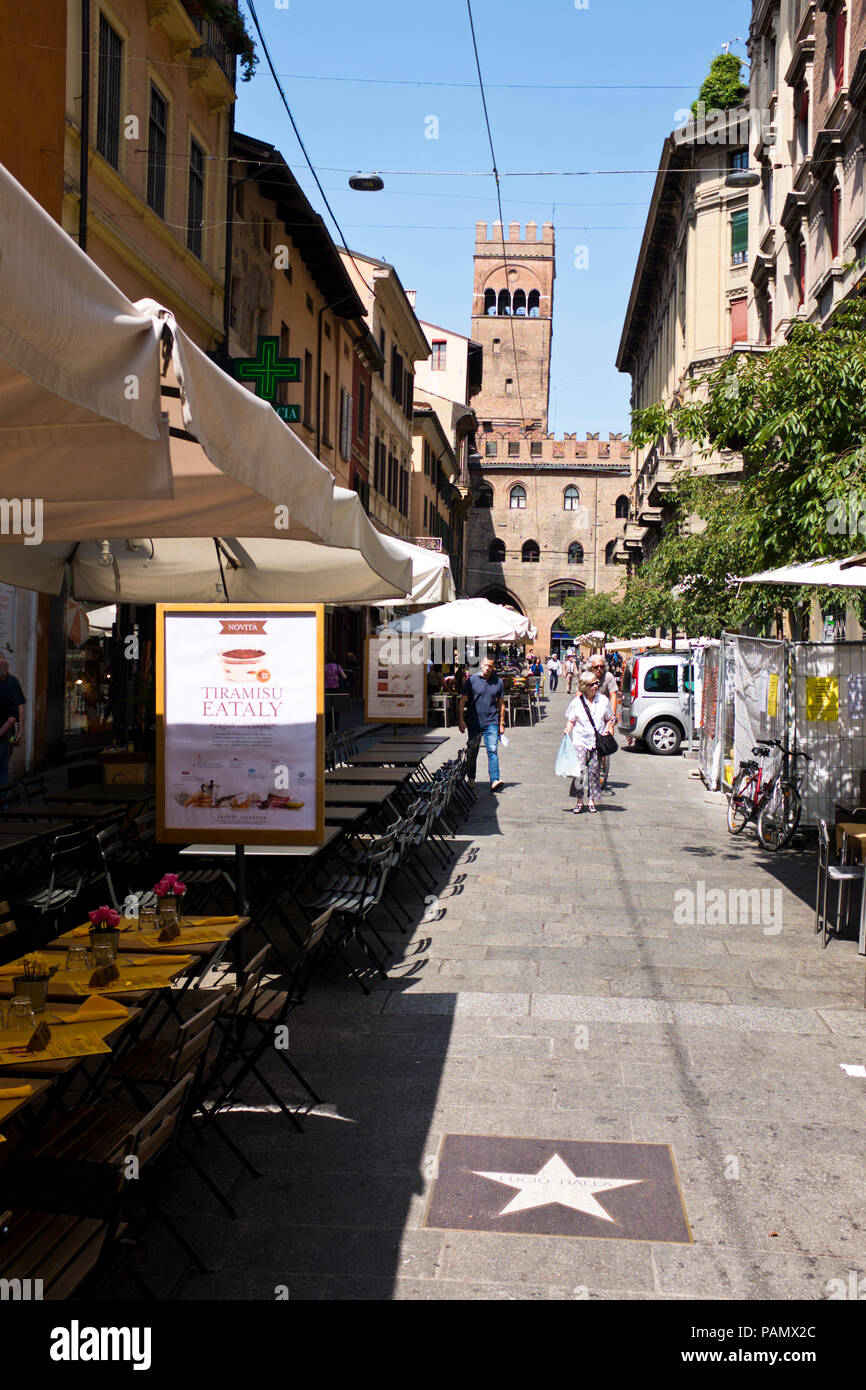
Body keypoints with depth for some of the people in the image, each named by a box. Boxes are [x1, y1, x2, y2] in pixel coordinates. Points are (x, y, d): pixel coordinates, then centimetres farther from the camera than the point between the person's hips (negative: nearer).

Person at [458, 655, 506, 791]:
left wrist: (502, 723, 10)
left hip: (491, 723, 1)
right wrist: (461, 719, -7)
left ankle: (494, 781, -15)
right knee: (472, 752, 10)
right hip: (474, 722, 0)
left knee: (493, 750, -9)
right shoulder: (472, 680, -1)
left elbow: (501, 704, 12)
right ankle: (471, 777, 26)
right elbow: (462, 700, 0)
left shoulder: (498, 682, 5)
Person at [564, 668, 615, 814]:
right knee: (580, 770, -12)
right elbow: (570, 721, 8)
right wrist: (567, 730, -10)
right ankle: (579, 801, -4)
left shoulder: (603, 700, 5)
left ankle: (591, 800, 14)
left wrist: (607, 731, -1)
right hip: (580, 741, -2)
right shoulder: (576, 702, 1)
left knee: (594, 771, 2)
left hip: (598, 742, 2)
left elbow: (610, 719, 15)